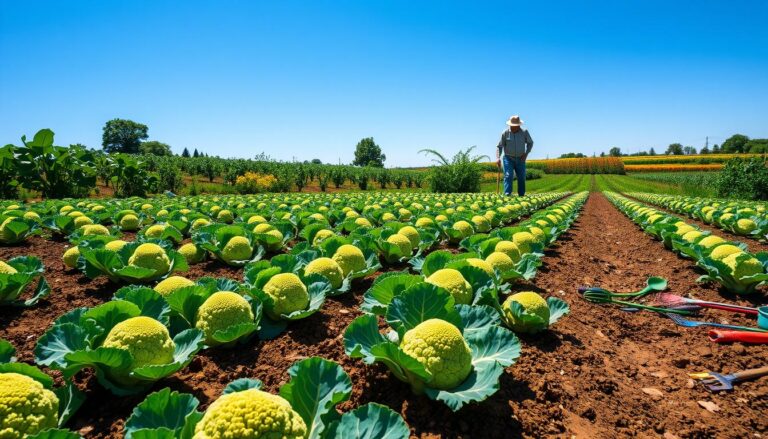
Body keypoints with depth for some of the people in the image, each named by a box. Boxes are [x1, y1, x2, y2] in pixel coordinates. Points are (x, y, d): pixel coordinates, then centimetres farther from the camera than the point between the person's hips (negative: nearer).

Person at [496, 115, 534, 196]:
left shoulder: (524, 132, -4)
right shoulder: (505, 133, -8)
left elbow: (530, 143, 10)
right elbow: (499, 146, -5)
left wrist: (526, 153, -4)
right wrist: (498, 158, -19)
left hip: (520, 160, 2)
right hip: (508, 159, -2)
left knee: (521, 178, 6)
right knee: (508, 176, -16)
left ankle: (521, 195, 18)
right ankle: (507, 194, -20)